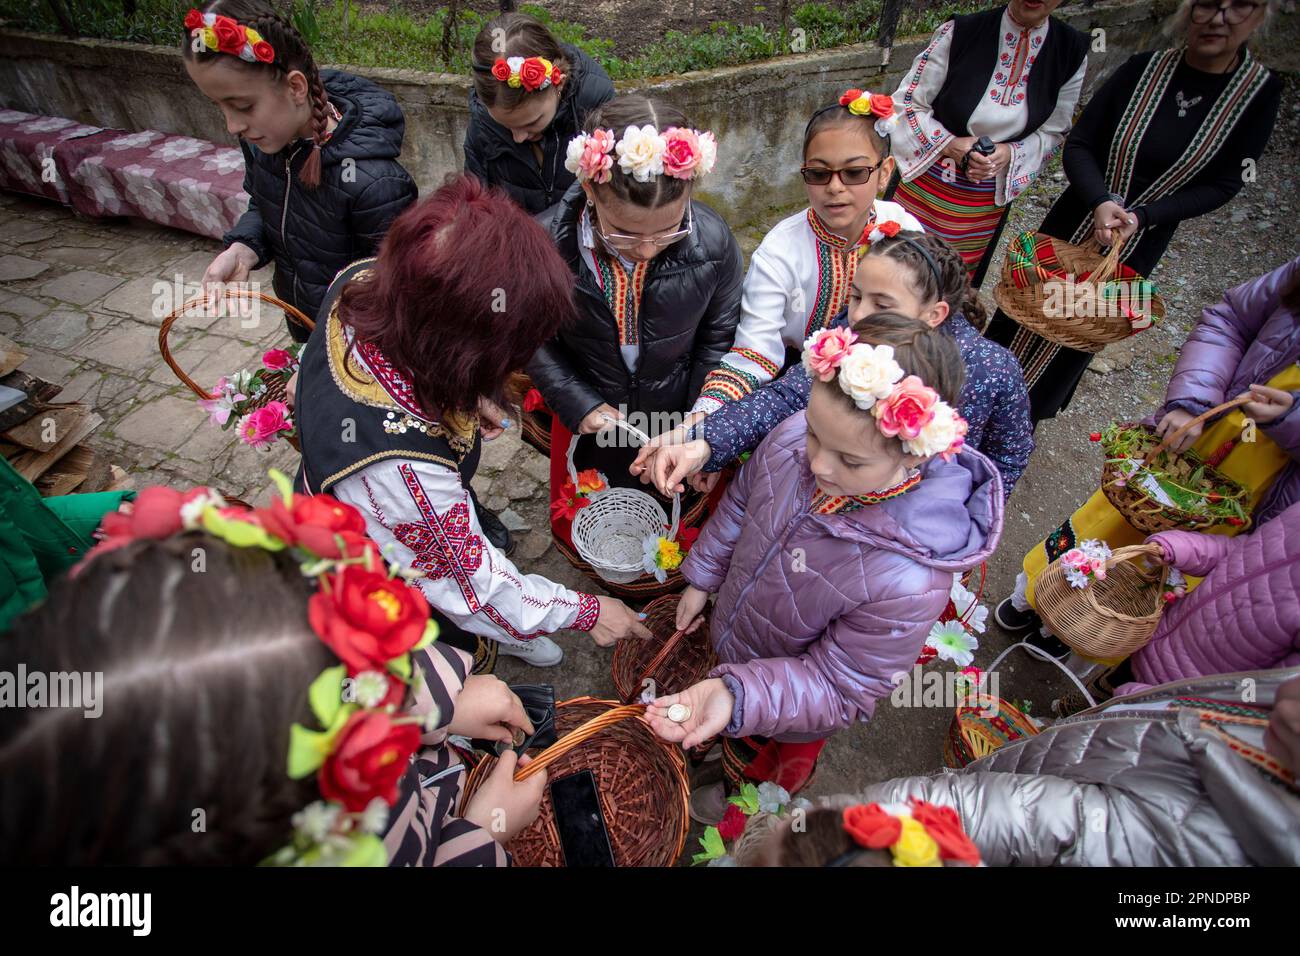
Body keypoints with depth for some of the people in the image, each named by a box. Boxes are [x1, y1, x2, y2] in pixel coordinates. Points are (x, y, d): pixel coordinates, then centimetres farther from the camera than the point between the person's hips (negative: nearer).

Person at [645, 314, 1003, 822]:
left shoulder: (907, 581, -44)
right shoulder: (791, 439, -29)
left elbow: (836, 688, -29)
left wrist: (737, 696, -43)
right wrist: (701, 579, 3)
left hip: (790, 710, -3)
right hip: (732, 642, 4)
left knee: (765, 765, 33)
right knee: (734, 737, 37)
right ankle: (731, 757, 73)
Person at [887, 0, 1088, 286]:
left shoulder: (1072, 51, -5)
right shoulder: (959, 33, -13)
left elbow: (1053, 133, 2)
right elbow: (906, 103, -8)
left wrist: (1010, 154, -18)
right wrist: (949, 144, -21)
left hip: (989, 202, 3)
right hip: (927, 185, -2)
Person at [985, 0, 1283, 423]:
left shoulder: (1260, 94, -7)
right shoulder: (1142, 68, -7)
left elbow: (1222, 184, -6)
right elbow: (1078, 144, -8)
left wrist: (1143, 216, -21)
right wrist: (1100, 201, -25)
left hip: (1136, 246, 0)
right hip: (1072, 224, 1)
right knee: (1021, 313, 9)